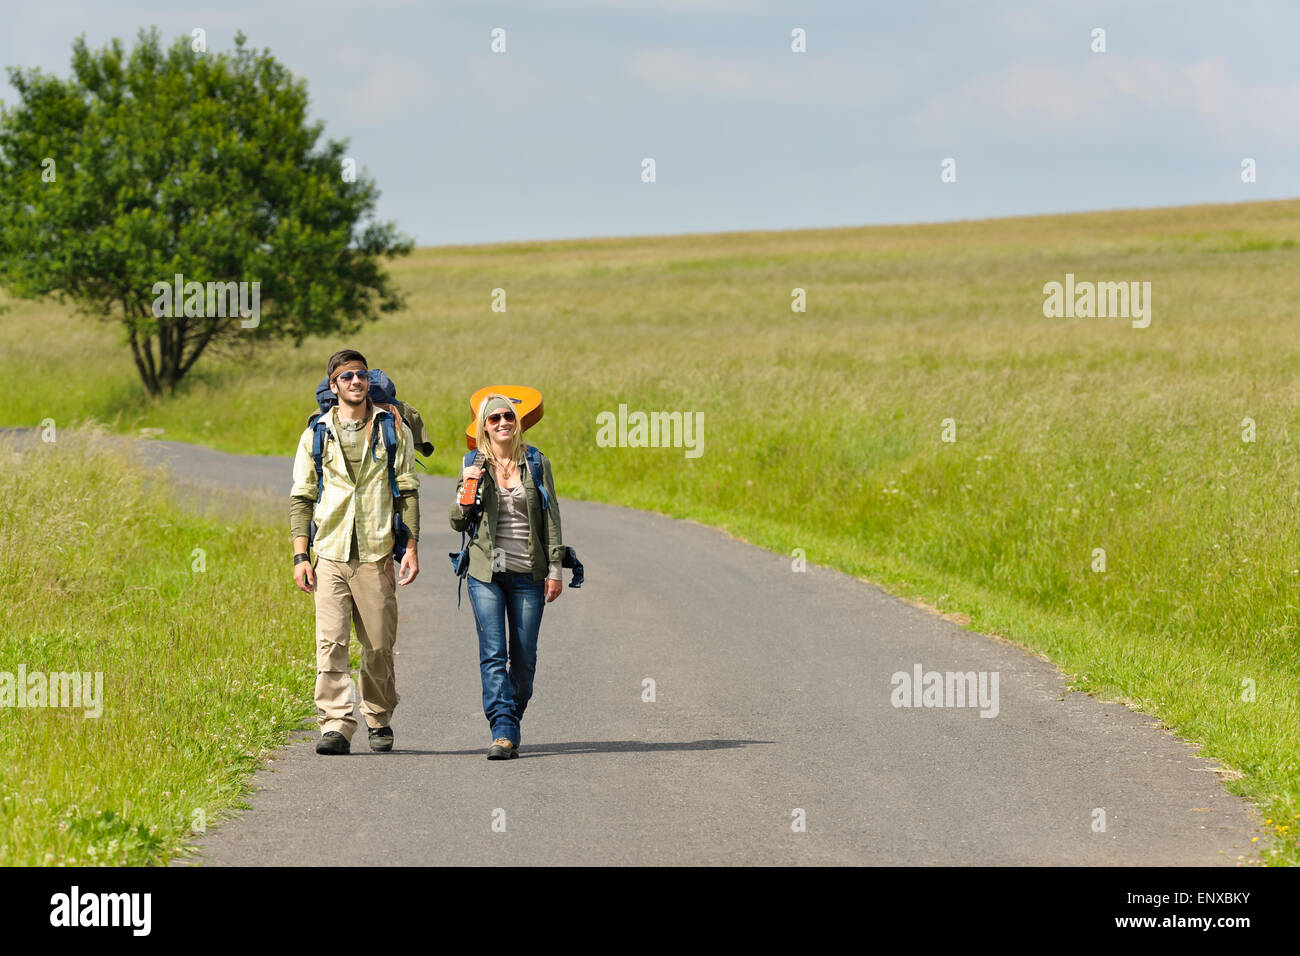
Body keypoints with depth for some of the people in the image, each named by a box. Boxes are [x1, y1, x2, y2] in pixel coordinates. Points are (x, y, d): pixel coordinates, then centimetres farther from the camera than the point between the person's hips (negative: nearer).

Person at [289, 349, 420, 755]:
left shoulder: (393, 431, 8)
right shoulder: (316, 436, 9)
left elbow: (407, 492, 7)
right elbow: (300, 498, 9)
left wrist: (411, 547, -1)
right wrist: (300, 557, 1)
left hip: (376, 554, 0)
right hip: (330, 554, 0)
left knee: (379, 645, 3)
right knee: (331, 642, -11)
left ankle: (379, 722, 20)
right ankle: (335, 726, -11)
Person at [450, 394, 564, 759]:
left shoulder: (537, 464, 6)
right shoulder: (474, 466, 6)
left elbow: (551, 520, 7)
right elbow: (458, 523, 8)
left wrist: (555, 568, 1)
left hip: (528, 572, 1)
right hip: (486, 571, -1)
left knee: (524, 656, 3)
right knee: (493, 653, -10)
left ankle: (512, 723, 19)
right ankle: (503, 733, -14)